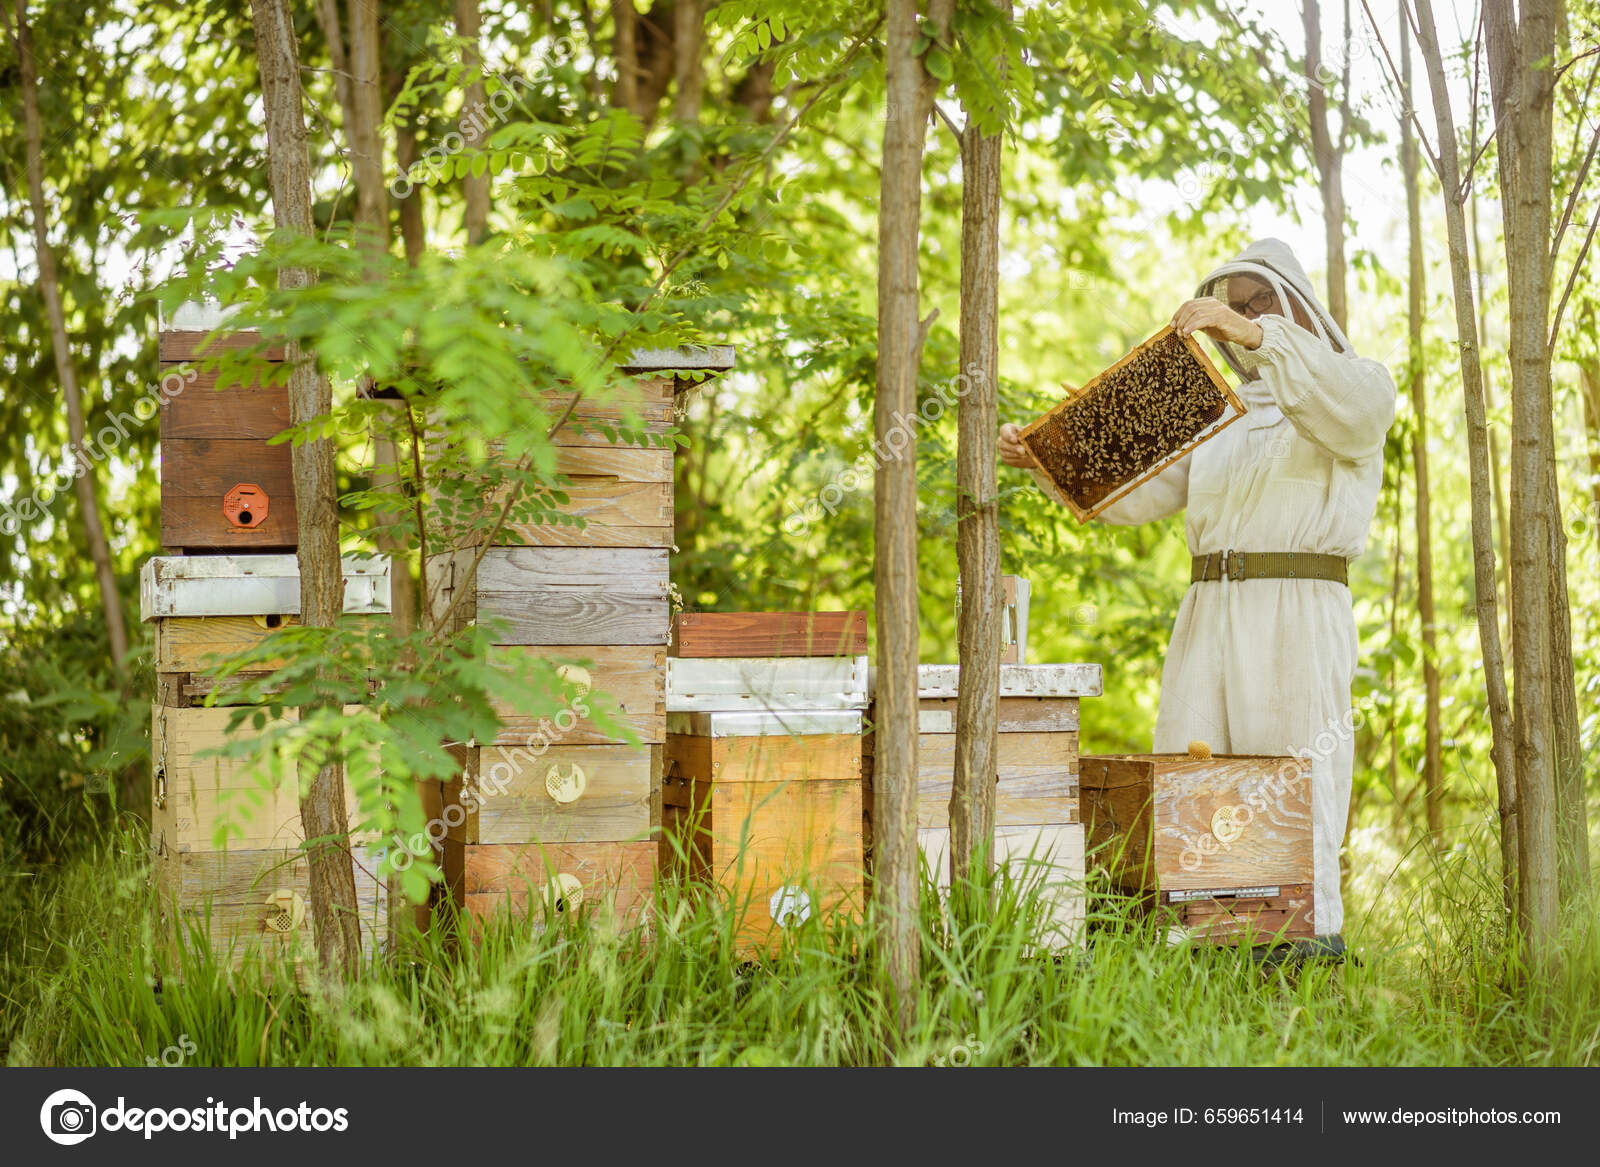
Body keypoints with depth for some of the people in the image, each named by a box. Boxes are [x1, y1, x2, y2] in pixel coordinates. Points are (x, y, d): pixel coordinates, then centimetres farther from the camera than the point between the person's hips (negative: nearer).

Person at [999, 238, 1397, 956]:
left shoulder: (1361, 384, 6)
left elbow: (1348, 404, -21)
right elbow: (1130, 491, 18)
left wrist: (1261, 334, -32)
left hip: (1300, 608, -6)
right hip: (1210, 610, 6)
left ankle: (1315, 925, -3)